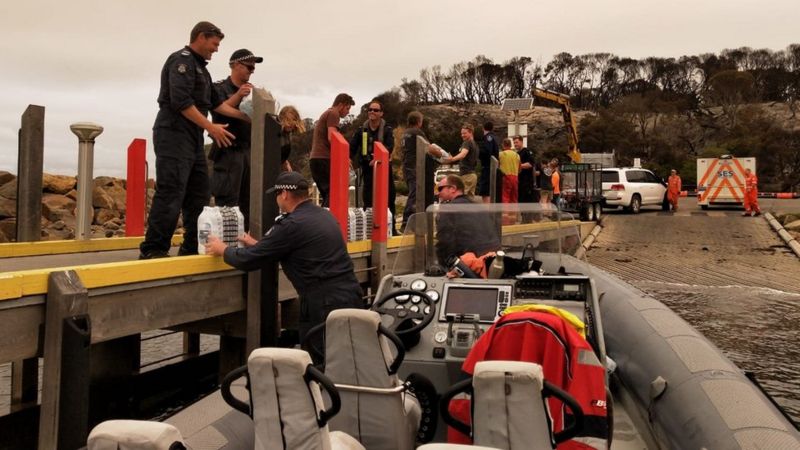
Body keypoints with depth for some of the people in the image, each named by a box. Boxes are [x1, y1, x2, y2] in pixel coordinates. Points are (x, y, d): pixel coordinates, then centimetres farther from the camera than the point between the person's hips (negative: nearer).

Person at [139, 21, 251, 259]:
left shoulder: (200, 67, 22)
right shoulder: (182, 60, -8)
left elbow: (216, 102, 22)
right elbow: (181, 101, -19)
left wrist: (247, 117, 18)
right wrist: (211, 127, -17)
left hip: (193, 139, 10)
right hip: (174, 136, -10)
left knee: (199, 195, 10)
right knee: (171, 195, -12)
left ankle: (192, 247, 17)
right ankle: (152, 250, -9)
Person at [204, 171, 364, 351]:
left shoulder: (292, 224, -13)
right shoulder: (325, 215, 12)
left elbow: (249, 260, -8)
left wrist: (223, 249, 11)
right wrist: (258, 245, 33)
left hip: (326, 306, -8)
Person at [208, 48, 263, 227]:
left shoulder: (251, 91, 17)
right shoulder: (220, 88, -1)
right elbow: (218, 112, -18)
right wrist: (238, 96, -29)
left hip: (248, 151, 6)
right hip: (228, 152, -6)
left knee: (248, 202, 8)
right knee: (227, 202, -10)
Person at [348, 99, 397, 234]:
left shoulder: (387, 130, -2)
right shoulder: (361, 130, 5)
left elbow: (390, 147, -18)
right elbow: (352, 148, 0)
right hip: (367, 169, 1)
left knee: (389, 198, 4)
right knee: (368, 199, 3)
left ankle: (391, 227, 16)